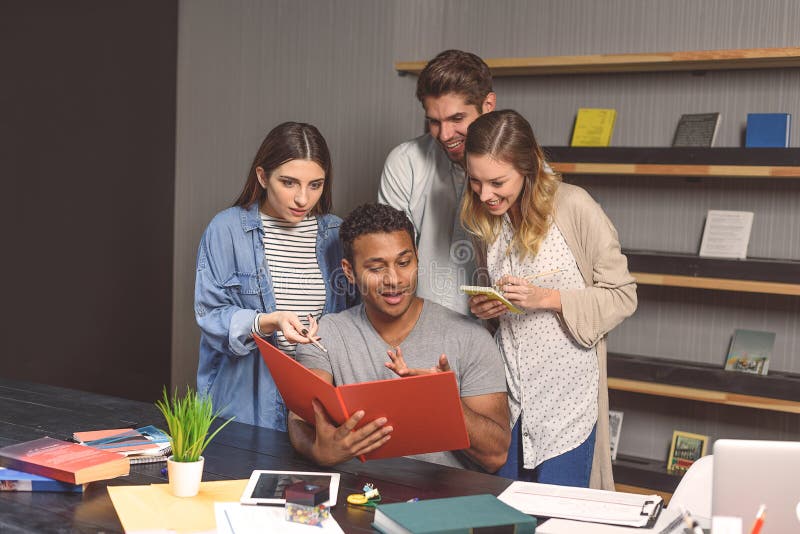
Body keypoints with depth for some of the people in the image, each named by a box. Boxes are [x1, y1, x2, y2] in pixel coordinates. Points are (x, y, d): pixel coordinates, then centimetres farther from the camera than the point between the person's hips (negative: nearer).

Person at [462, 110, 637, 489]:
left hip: (567, 393, -5)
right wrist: (482, 308, -3)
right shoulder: (487, 217, 5)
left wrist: (546, 298, -21)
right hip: (508, 390, 5)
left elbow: (622, 296, -10)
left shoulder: (574, 207, -15)